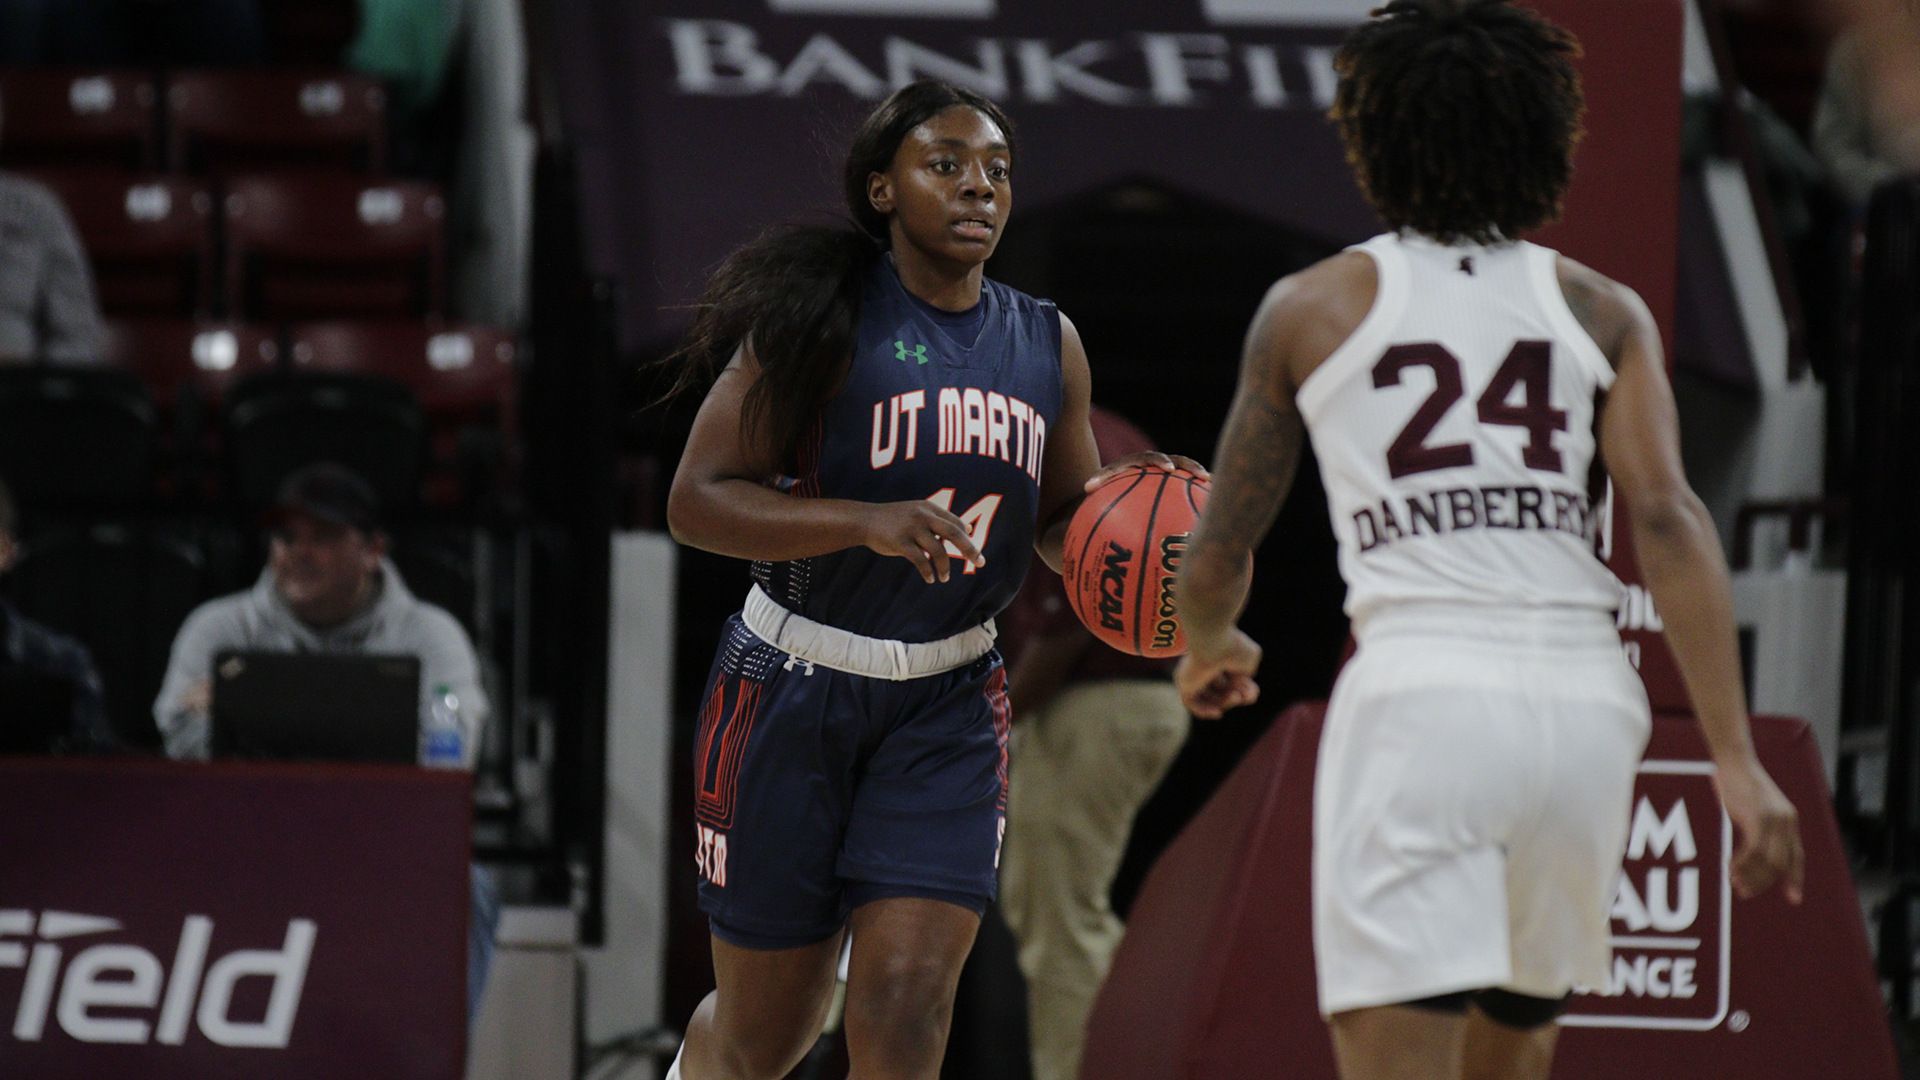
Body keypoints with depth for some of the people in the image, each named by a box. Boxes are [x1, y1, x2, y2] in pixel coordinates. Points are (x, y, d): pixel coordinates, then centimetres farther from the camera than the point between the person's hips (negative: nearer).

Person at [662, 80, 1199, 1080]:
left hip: (946, 704, 3)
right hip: (793, 690, -3)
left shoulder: (1046, 347, 5)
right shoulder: (821, 321, -11)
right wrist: (870, 522, -30)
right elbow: (697, 501, -15)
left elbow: (1064, 525, 17)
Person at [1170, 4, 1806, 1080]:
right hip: (1585, 698, 3)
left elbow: (1221, 554, 16)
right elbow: (1668, 520, -1)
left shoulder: (1312, 308, 11)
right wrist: (1737, 761, -6)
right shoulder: (1601, 312, 13)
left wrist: (1208, 649, 39)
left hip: (1419, 697, -3)